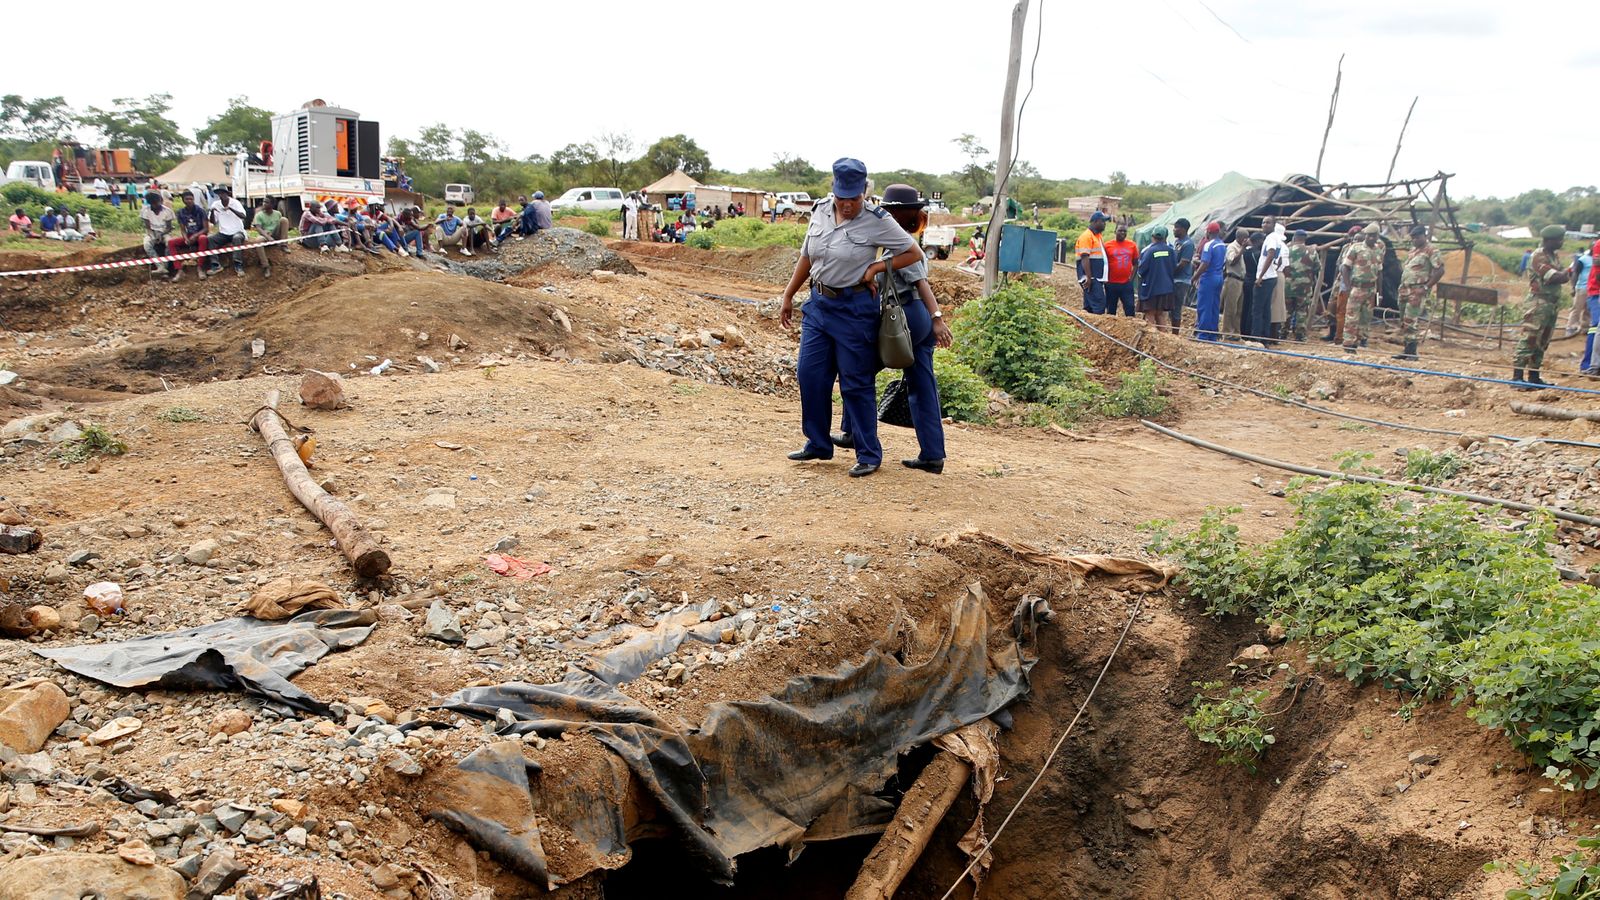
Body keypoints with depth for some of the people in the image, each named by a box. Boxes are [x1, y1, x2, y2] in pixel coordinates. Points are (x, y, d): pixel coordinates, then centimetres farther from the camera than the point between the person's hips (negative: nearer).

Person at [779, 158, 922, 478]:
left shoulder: (876, 222, -13)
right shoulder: (820, 211, 2)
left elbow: (914, 253, -5)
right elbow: (806, 257, 13)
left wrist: (877, 267, -13)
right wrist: (788, 296, 16)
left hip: (854, 308, -6)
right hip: (819, 303, 6)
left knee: (856, 383, -1)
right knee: (809, 373, 7)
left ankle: (869, 454, 12)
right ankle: (818, 444, 23)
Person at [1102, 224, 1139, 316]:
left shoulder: (1132, 245, 5)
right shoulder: (1107, 245, -2)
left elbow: (1135, 263, 13)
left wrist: (1132, 277, 3)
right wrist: (1105, 278, -2)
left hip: (1127, 283, 2)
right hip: (1111, 284, -2)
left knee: (1130, 307, -1)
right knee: (1111, 309, 7)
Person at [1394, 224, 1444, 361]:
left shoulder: (1431, 251, -8)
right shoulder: (1413, 250, 18)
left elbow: (1440, 270, -14)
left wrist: (1426, 287, -15)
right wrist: (1402, 286, 14)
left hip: (1417, 292, -9)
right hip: (1405, 290, 9)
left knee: (1412, 320, -12)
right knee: (1404, 320, 9)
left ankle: (1412, 351, -10)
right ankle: (1407, 350, 14)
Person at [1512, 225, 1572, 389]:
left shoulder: (1555, 255, 16)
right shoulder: (1538, 257, -13)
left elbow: (1564, 277, 15)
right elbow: (1554, 278, -20)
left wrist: (1565, 274, -5)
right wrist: (1565, 272, -1)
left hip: (1552, 304, 9)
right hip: (1539, 303, -9)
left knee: (1541, 343, 12)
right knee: (1528, 341, -12)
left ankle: (1534, 377, 17)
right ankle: (1517, 378, -14)